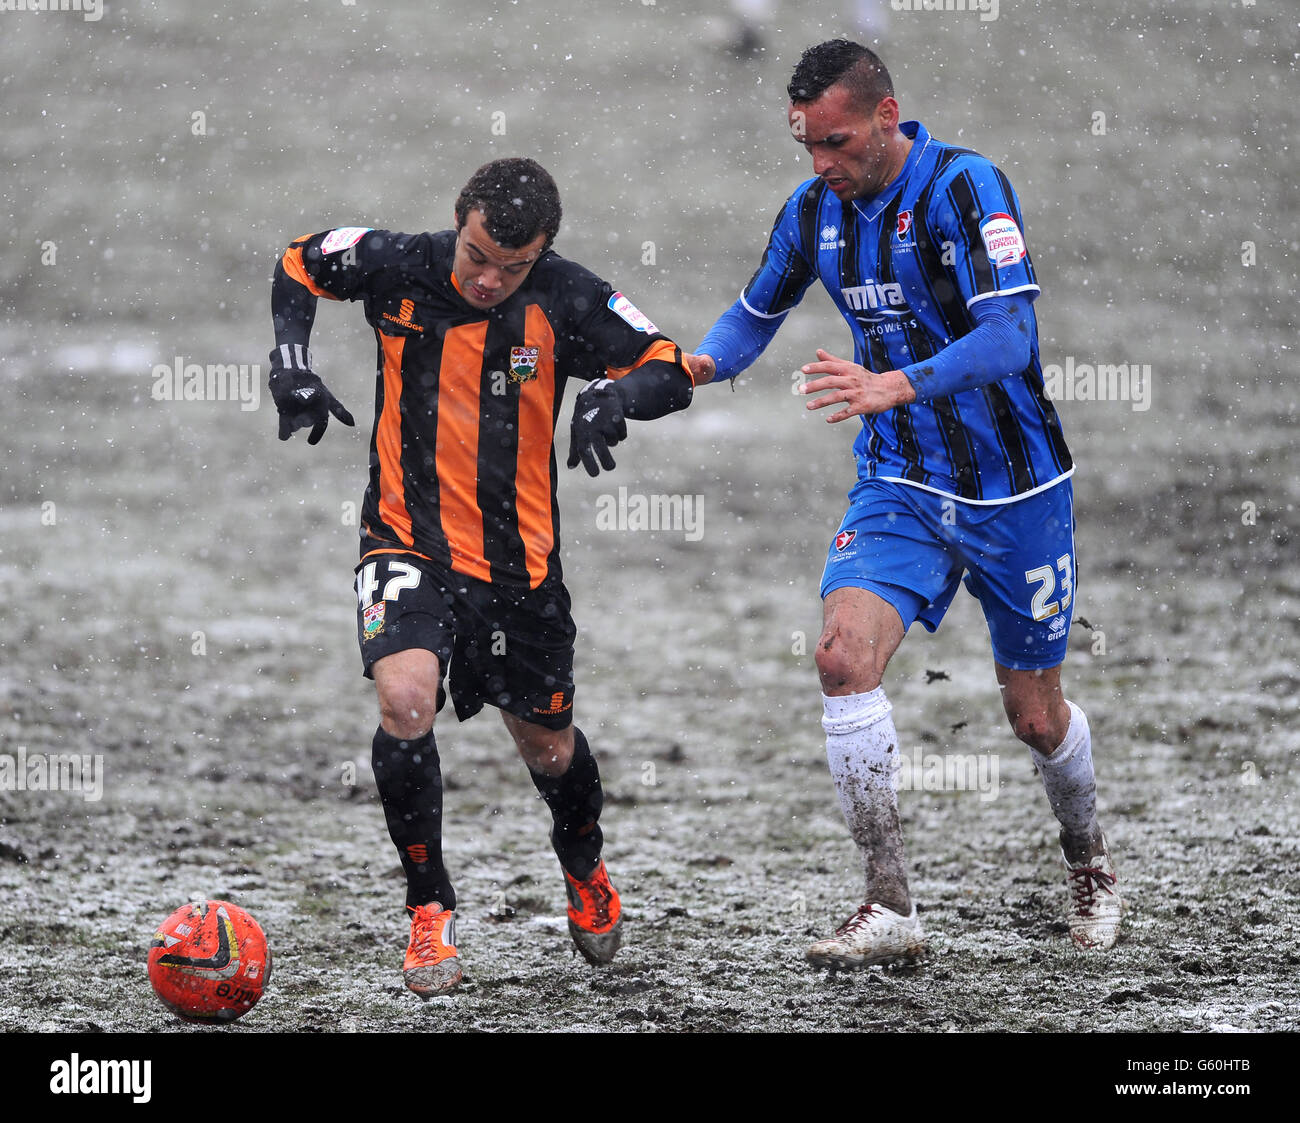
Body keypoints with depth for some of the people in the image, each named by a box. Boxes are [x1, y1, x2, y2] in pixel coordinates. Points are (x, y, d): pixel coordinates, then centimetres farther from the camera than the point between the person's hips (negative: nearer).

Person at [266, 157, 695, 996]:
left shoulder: (566, 300, -11)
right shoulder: (399, 267, -10)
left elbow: (673, 371, -7)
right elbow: (299, 265, 8)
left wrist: (614, 396, -28)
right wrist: (292, 362, -6)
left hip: (521, 557, 1)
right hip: (410, 543, -1)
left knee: (547, 745, 13)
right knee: (406, 700, -26)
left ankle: (585, 870, 49)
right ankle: (431, 912, -10)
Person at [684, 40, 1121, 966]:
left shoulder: (965, 188, -20)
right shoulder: (813, 211, -1)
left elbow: (1009, 334, -30)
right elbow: (759, 312, 16)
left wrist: (899, 384, -45)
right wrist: (705, 362, -7)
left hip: (1014, 489, -4)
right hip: (899, 485, 4)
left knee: (1035, 715, 8)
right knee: (844, 656, -21)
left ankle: (1088, 861, 41)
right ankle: (891, 909, -16)